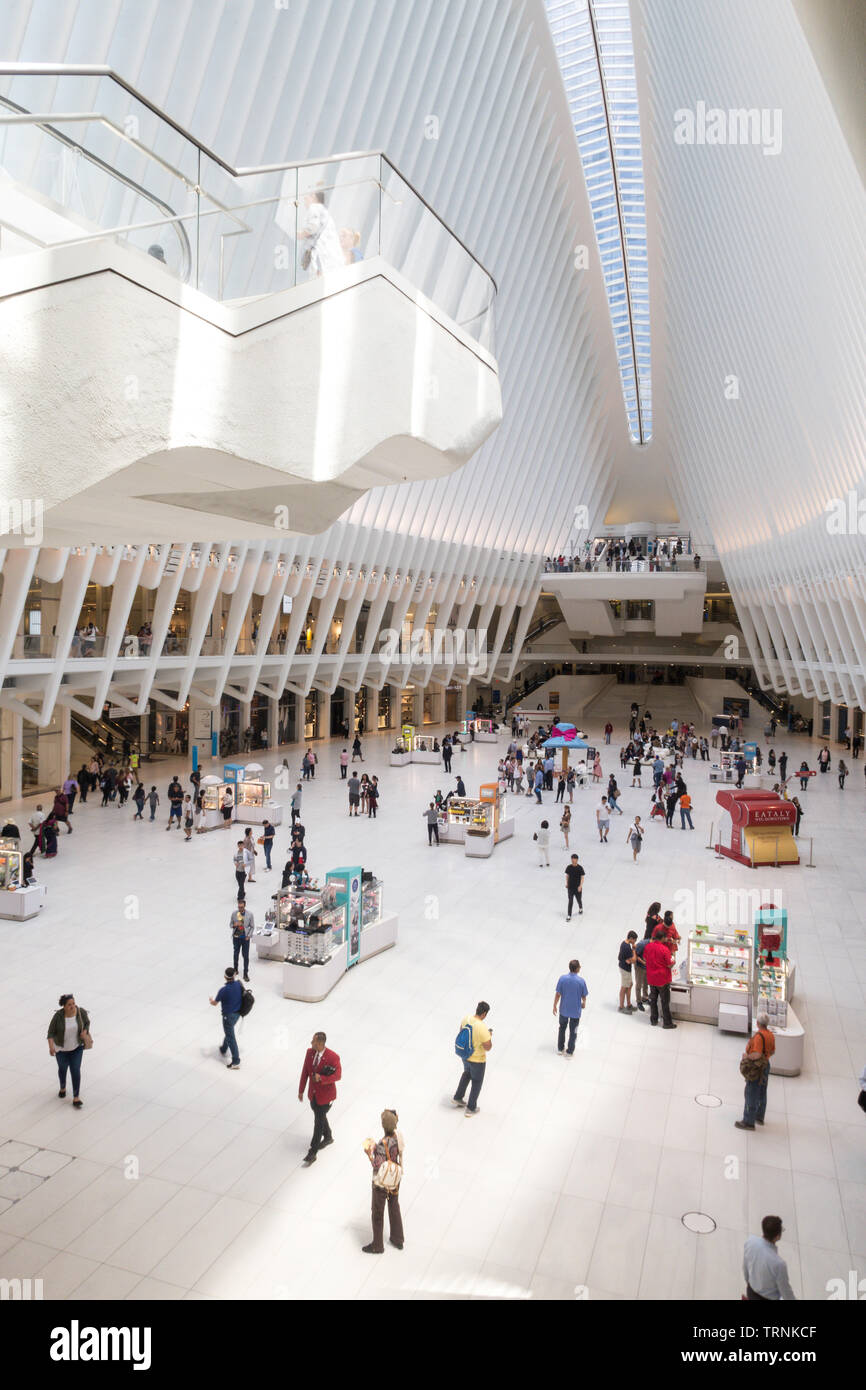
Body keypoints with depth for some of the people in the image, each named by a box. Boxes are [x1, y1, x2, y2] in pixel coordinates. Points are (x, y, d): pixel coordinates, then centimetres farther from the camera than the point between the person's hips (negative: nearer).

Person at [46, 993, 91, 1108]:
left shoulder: (81, 1012, -21)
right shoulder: (58, 1016, -26)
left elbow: (87, 1023, -3)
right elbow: (51, 1032, -17)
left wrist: (84, 1032, -21)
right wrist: (51, 1046, -31)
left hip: (76, 1046, 0)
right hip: (61, 1047, 0)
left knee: (76, 1070, -5)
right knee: (62, 1069, 19)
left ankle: (76, 1098, 3)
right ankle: (63, 1088, 49)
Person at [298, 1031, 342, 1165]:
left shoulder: (333, 1057, -26)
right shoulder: (310, 1052, -9)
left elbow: (337, 1076, -19)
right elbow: (305, 1072, 1)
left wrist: (321, 1078, -33)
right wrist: (301, 1090, 7)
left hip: (325, 1095, -6)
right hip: (313, 1093, 6)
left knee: (319, 1122, 3)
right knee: (320, 1116, 25)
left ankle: (313, 1153, 17)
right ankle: (328, 1137, 51)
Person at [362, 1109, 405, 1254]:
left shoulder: (382, 1144, -34)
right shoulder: (398, 1135, -16)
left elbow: (377, 1166, -29)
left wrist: (369, 1153, -19)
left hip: (382, 1183, -6)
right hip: (396, 1178, 6)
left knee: (378, 1212, 15)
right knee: (394, 1207, 26)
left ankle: (377, 1246, 33)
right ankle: (397, 1240, 42)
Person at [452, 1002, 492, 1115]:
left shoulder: (467, 1018, -15)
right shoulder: (483, 1028, -34)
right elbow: (488, 1047, -24)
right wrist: (490, 1035, -8)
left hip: (465, 1055, 6)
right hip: (477, 1060, -6)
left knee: (467, 1074, 34)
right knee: (476, 1082, 18)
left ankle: (457, 1098, 44)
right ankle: (471, 1108, 33)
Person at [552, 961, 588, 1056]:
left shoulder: (562, 978, -16)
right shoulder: (581, 981, -19)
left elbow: (558, 994, -10)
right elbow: (584, 996, -7)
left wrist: (555, 1006, 5)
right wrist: (584, 1003, 16)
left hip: (563, 1010, 2)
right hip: (576, 1011, -2)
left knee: (562, 1028, 23)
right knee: (573, 1031, 16)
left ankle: (560, 1048, 33)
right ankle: (569, 1052, 25)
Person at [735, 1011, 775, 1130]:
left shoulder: (759, 1036, -26)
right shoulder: (770, 1035, 3)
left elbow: (757, 1054, -32)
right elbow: (772, 1051, 15)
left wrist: (747, 1056, -16)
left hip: (756, 1068, -9)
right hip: (765, 1065, 9)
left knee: (751, 1094, -1)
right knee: (761, 1094, 20)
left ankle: (748, 1122, 5)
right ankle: (759, 1117, 34)